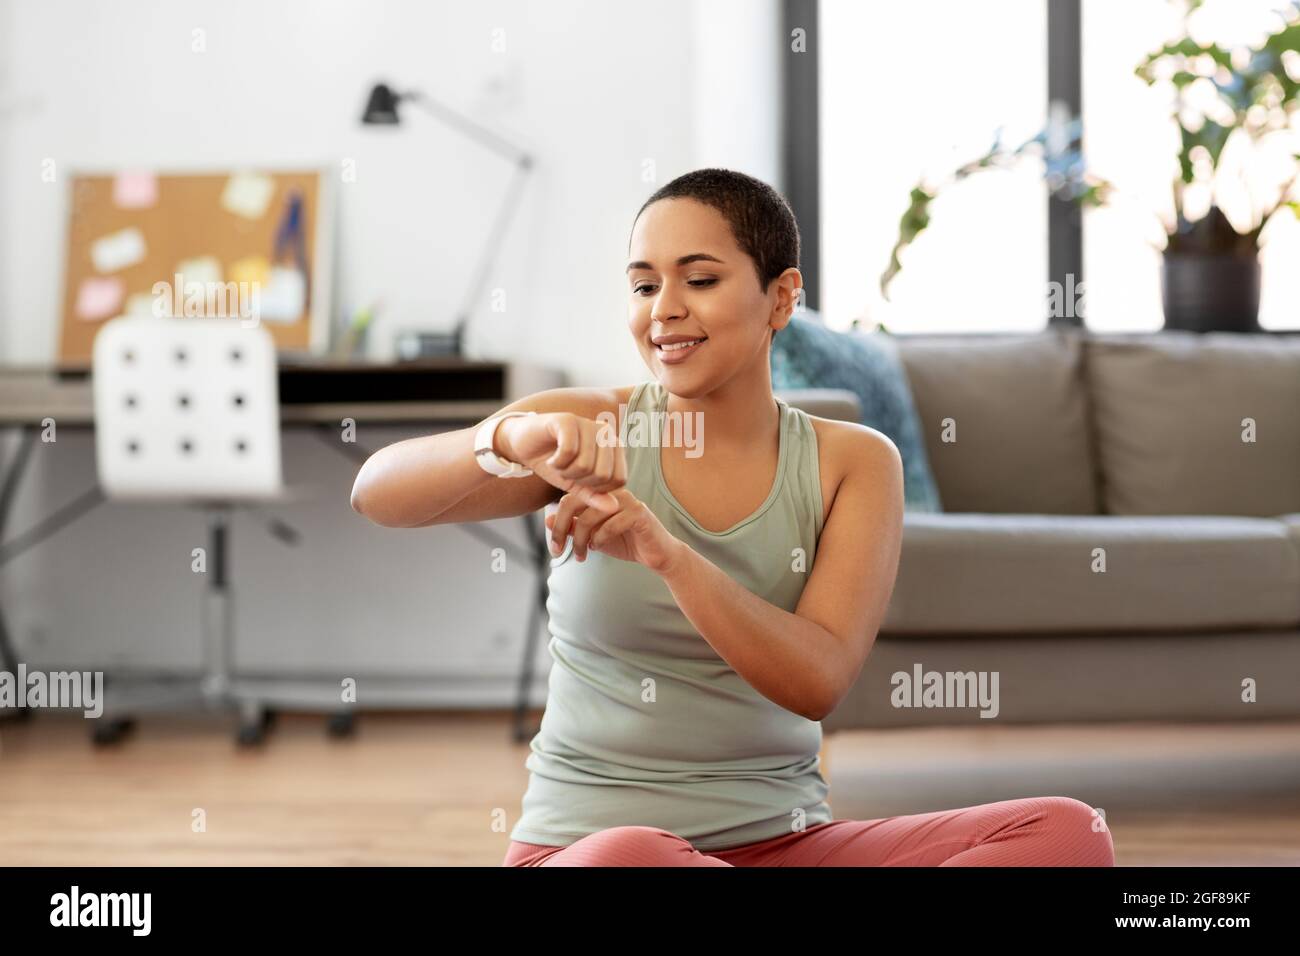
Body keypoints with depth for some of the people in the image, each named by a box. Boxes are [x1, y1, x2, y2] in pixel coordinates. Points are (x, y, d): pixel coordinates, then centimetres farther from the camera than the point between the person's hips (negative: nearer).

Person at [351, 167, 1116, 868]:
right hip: (585, 842, -3)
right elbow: (377, 494, -12)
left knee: (1067, 833, -21)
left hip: (785, 840, 3)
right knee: (626, 859, -41)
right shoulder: (588, 431, 1)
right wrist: (512, 439, -32)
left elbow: (818, 683, -11)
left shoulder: (853, 463, 3)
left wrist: (664, 551, -26)